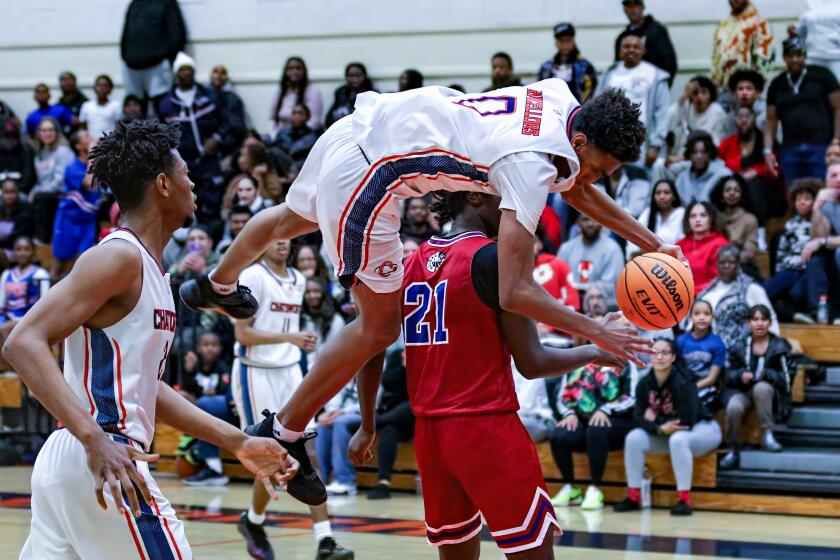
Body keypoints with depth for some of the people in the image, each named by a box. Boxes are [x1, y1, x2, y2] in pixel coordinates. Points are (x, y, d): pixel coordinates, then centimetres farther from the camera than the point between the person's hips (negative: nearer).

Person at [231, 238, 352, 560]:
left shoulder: (298, 280, 11)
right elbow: (242, 333, -17)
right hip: (257, 374, -6)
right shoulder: (253, 277, -11)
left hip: (290, 372, 6)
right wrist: (290, 338, -24)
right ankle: (253, 521, 24)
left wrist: (300, 342, 10)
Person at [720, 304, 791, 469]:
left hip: (768, 391, -1)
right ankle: (733, 449, -17)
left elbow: (786, 378, -2)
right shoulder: (740, 347, 9)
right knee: (733, 408, -34)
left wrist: (767, 374, -19)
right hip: (742, 390, 1)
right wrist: (741, 375, -14)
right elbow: (729, 375, 8)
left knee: (761, 387, -39)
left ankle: (767, 435, -32)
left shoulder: (779, 346, 4)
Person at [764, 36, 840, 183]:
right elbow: (771, 120, 14)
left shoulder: (821, 76, 4)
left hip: (821, 147, -3)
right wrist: (768, 150, 3)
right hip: (790, 150, 3)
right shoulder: (777, 84, 13)